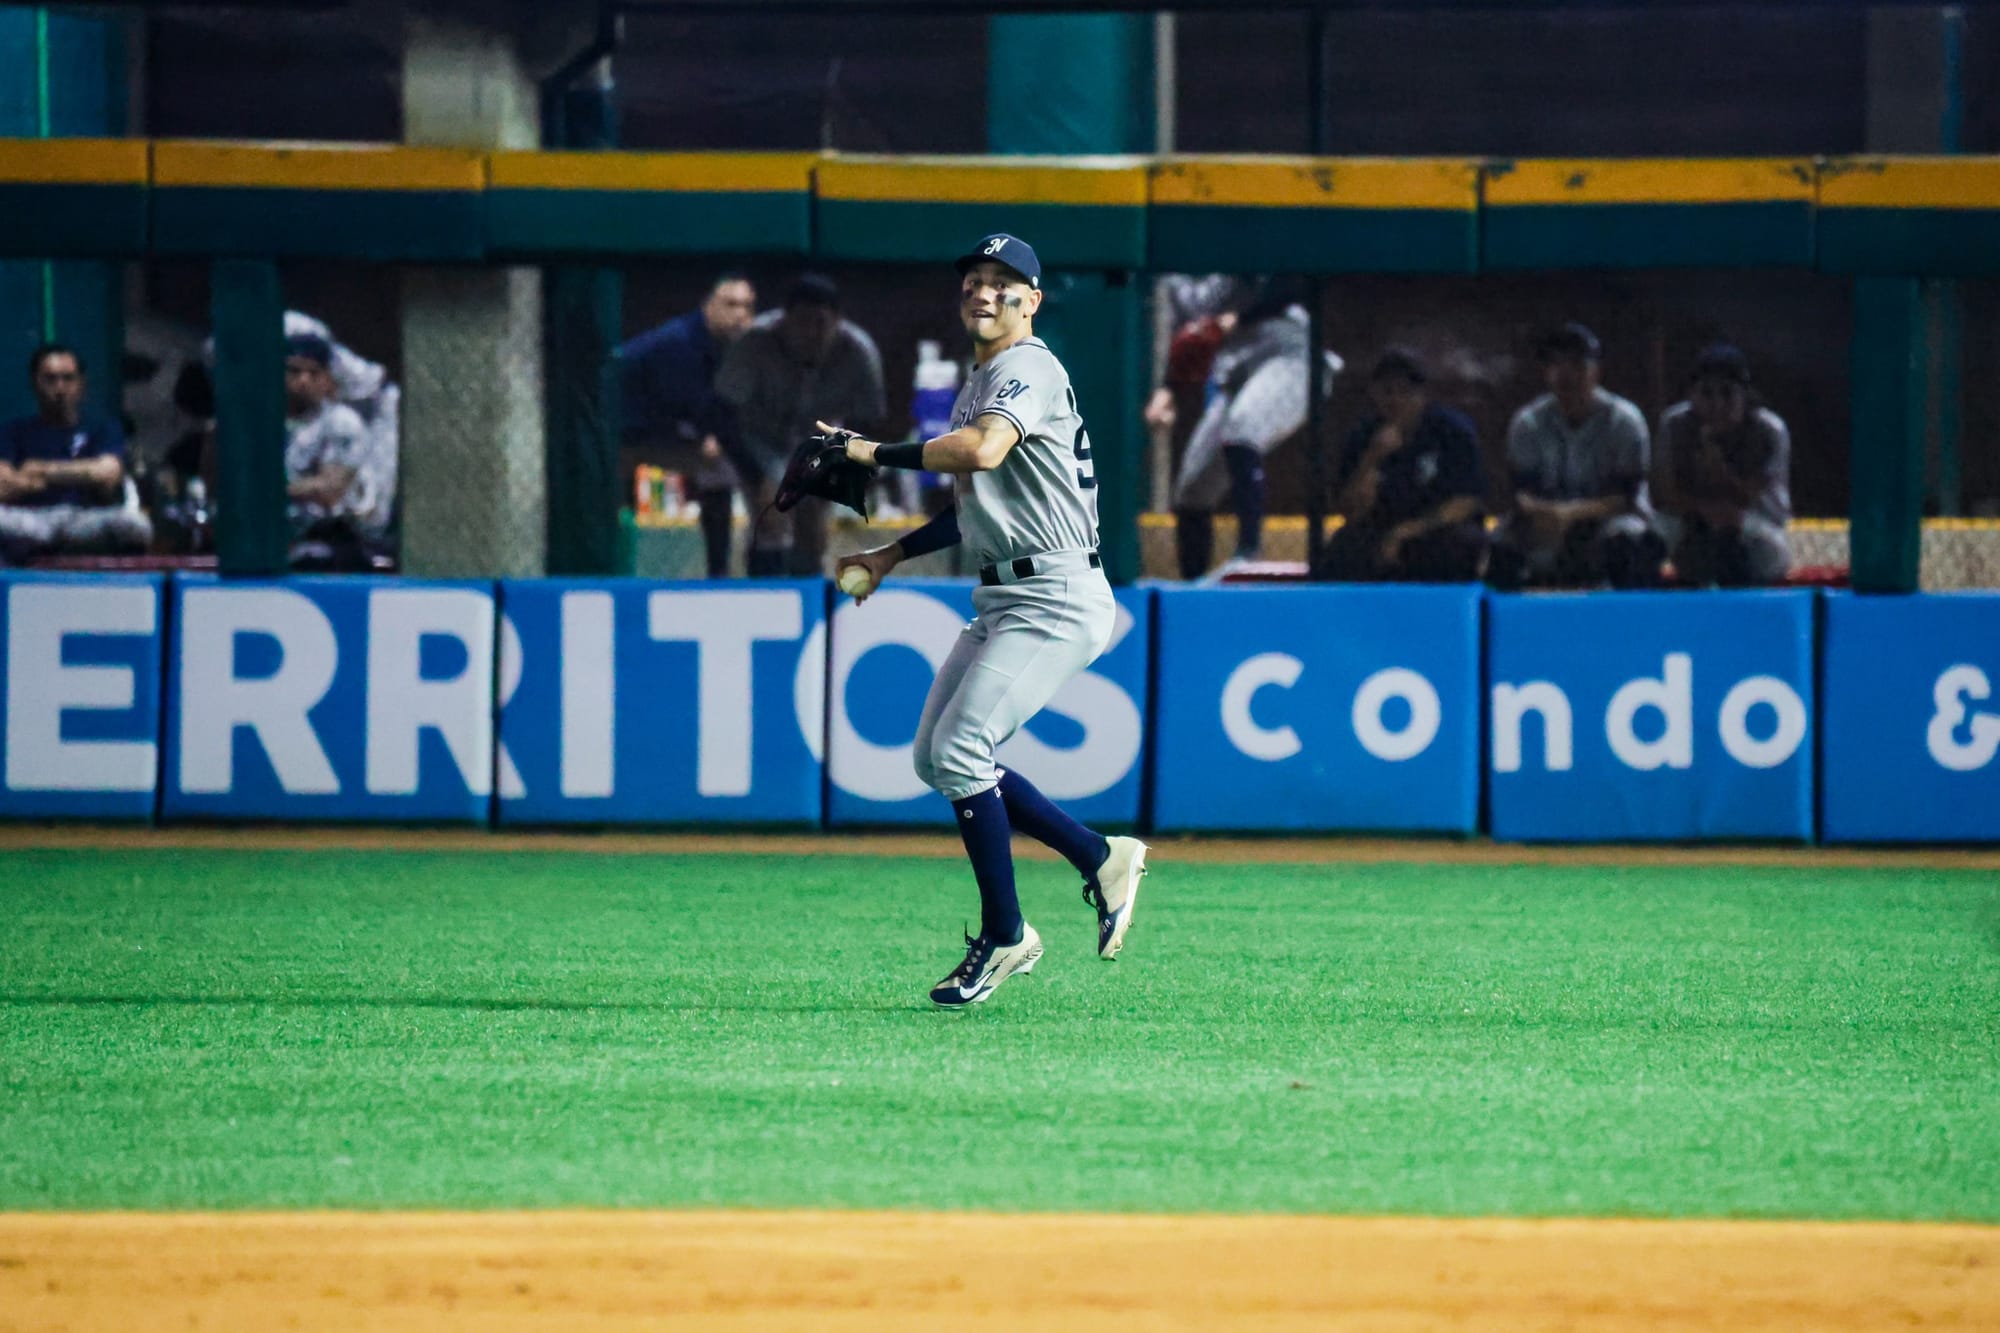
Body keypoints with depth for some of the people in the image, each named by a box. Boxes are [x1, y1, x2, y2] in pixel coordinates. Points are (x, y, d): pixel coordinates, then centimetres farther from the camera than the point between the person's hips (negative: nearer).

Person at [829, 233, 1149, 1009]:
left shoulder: (1027, 370, -13)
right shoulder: (978, 383, 19)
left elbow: (982, 452, -32)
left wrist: (876, 453, -24)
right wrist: (892, 555, 23)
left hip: (1054, 600, -11)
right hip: (1000, 598, 11)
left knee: (960, 751, -17)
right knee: (937, 758, 10)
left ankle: (1004, 938, -6)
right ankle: (1101, 859, 19)